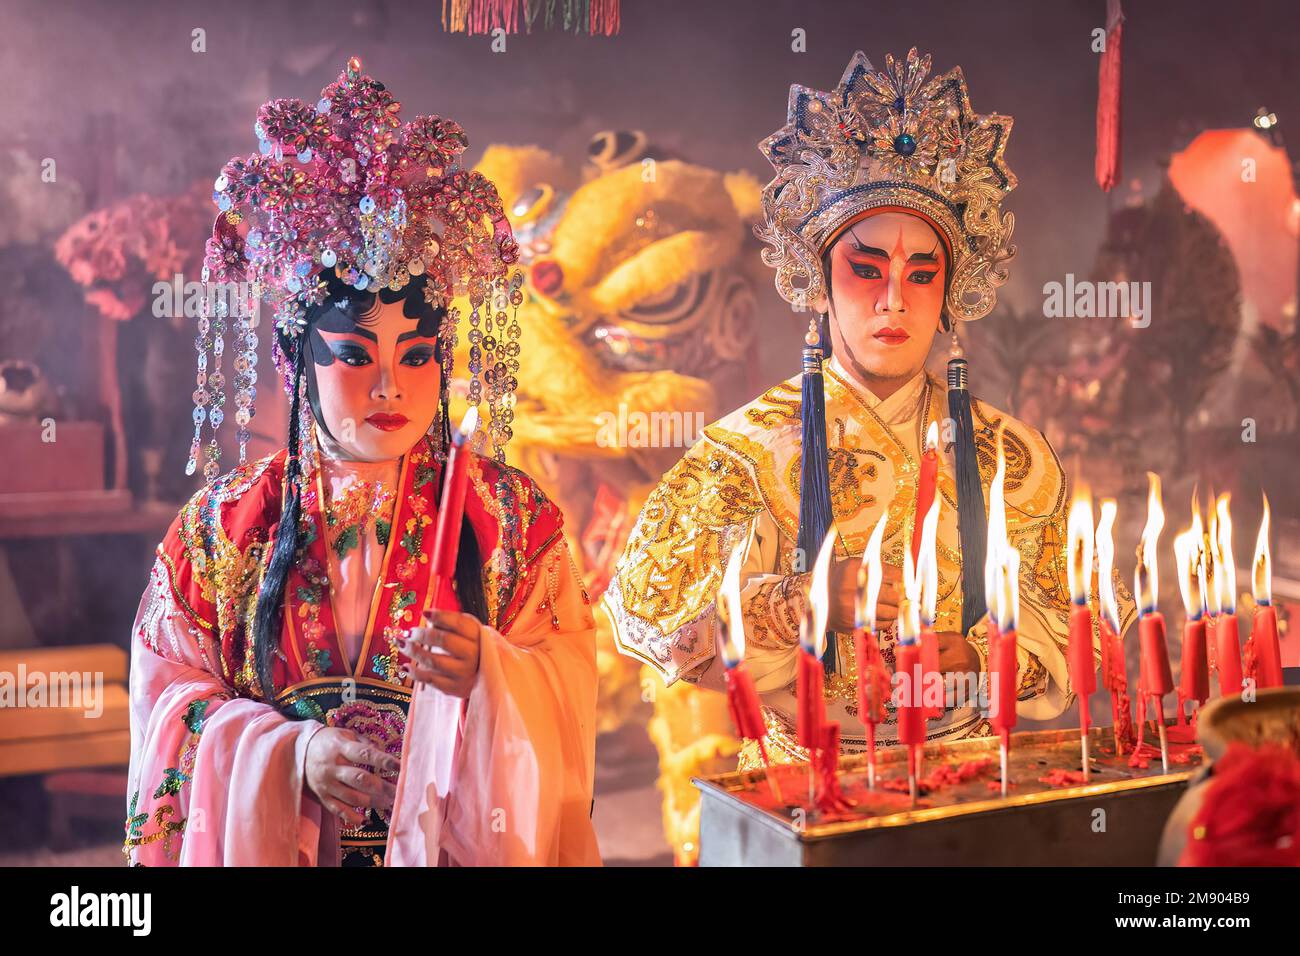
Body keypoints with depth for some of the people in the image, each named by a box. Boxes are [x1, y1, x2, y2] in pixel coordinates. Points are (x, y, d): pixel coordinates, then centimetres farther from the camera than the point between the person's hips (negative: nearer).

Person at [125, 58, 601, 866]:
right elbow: (170, 695, -5)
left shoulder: (512, 517, -7)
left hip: (464, 840, 0)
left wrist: (487, 673, -29)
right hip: (273, 839, 1)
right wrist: (289, 754, -19)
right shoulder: (224, 525, -4)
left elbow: (569, 693, -10)